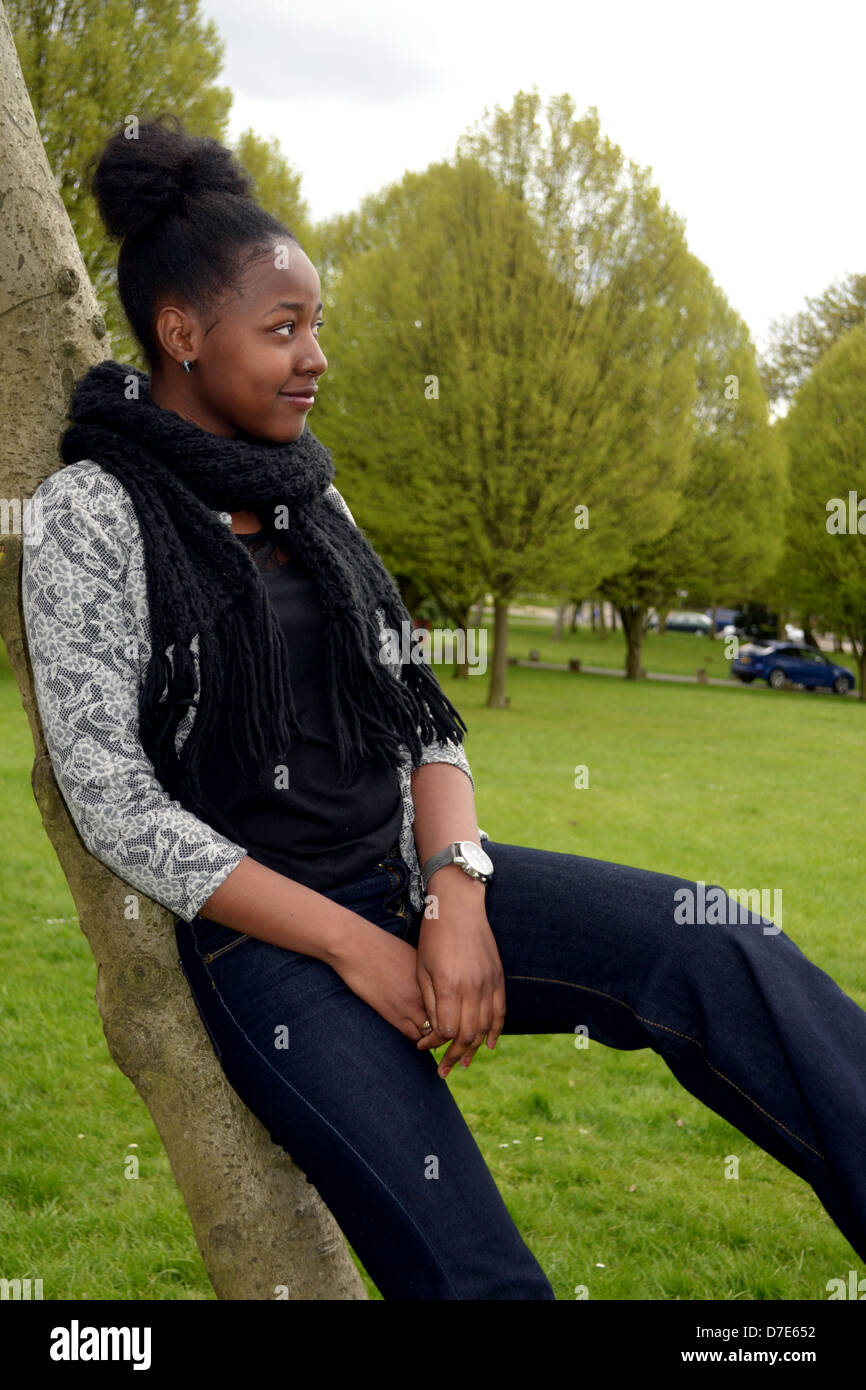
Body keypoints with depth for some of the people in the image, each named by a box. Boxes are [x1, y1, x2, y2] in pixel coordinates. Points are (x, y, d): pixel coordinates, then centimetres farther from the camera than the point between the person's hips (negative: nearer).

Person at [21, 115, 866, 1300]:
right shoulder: (93, 511, -6)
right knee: (479, 1273, -22)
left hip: (406, 874, 5)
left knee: (726, 956, -22)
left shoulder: (310, 496, 12)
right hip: (262, 933, -5)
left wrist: (457, 890, -11)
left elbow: (417, 712, 9)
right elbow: (112, 800, -12)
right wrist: (352, 945, -15)